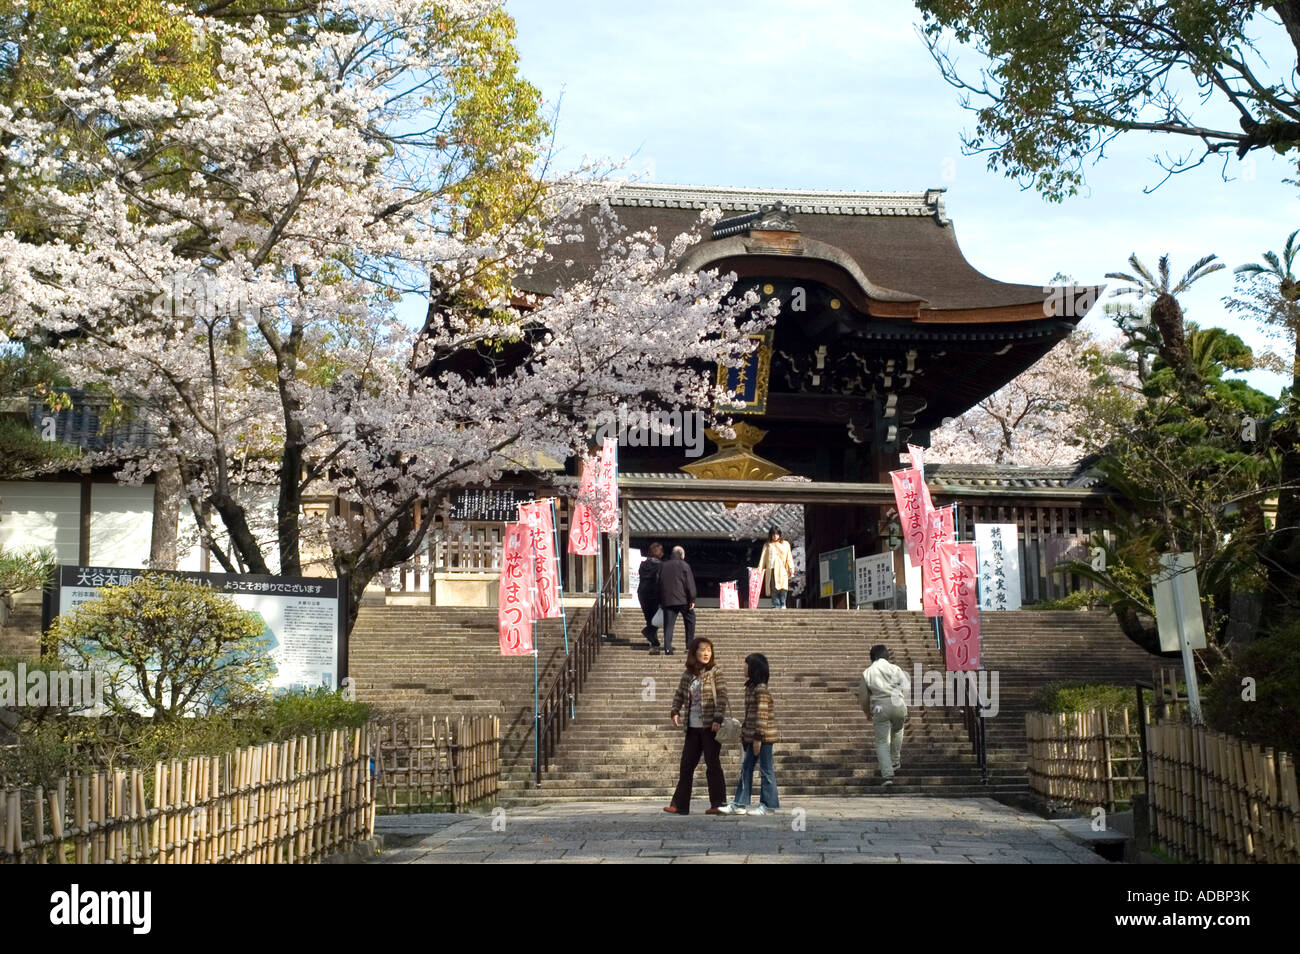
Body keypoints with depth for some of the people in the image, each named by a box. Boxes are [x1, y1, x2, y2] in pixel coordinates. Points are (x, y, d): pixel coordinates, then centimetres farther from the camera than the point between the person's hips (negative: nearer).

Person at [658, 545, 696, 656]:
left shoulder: (663, 566, 12)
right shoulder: (684, 566, -2)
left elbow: (659, 584, 15)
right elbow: (690, 584, -7)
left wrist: (660, 601, 20)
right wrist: (692, 600, -4)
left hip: (667, 600, 3)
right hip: (683, 600, -3)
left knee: (668, 624, 1)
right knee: (690, 620, 14)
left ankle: (667, 648, -10)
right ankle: (690, 644, 14)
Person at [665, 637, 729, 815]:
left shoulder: (715, 672, -4)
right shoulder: (688, 674, 8)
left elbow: (722, 696, -10)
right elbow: (679, 695, 18)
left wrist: (718, 719, -18)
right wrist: (675, 712, 2)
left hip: (710, 726, -5)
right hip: (693, 727, 5)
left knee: (713, 765, -2)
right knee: (686, 765, 8)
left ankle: (719, 804, 6)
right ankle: (680, 805, 14)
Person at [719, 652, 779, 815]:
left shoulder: (761, 689, -17)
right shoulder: (751, 687, 12)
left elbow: (762, 715, -20)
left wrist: (758, 738, -20)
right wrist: (745, 733, 20)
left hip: (763, 736, -10)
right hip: (752, 735, 10)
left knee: (766, 770, 0)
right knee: (746, 768, 10)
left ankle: (768, 805, 8)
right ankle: (740, 804, 14)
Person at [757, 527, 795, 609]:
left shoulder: (785, 544, 15)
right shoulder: (767, 545, 15)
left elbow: (789, 557, 12)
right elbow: (763, 558, 11)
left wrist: (791, 568, 2)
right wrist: (760, 568, 1)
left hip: (782, 570, 0)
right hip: (772, 569, 0)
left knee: (783, 588, -13)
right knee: (774, 588, -8)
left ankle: (783, 605, -5)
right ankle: (776, 605, -6)